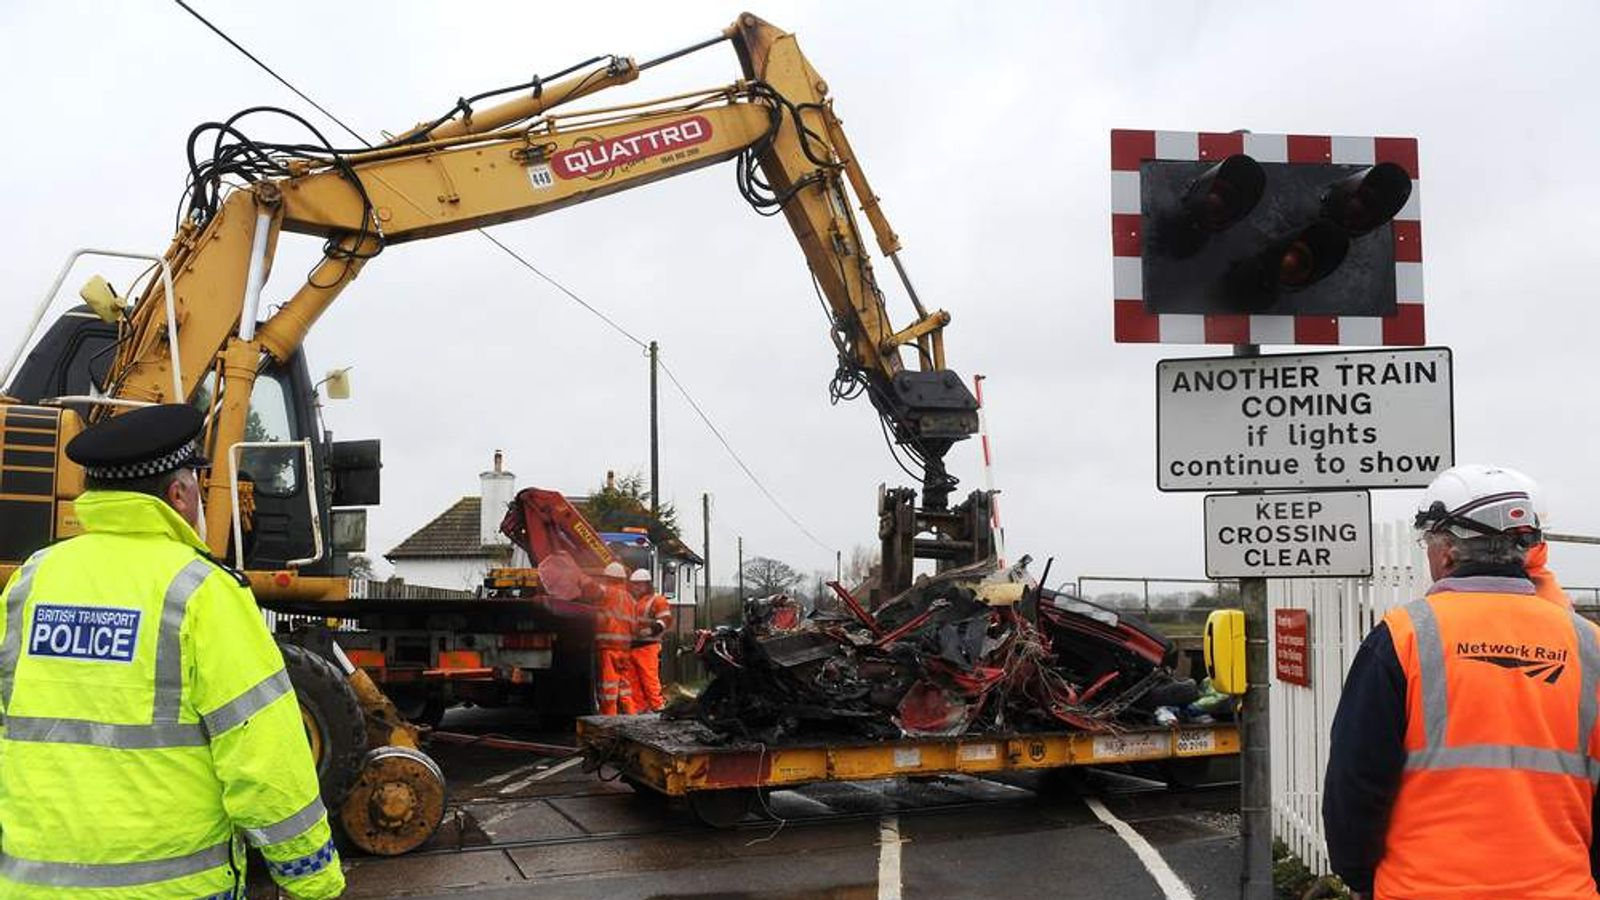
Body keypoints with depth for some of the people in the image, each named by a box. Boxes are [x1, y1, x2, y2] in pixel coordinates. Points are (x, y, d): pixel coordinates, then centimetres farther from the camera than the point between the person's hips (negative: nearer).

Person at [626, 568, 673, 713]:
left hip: (647, 646, -8)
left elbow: (665, 621, -11)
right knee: (634, 679, 8)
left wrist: (649, 630, -22)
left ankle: (657, 706, -9)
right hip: (631, 646, 8)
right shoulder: (632, 601, 23)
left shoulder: (657, 600, -1)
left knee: (650, 679, -12)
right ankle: (640, 707, 14)